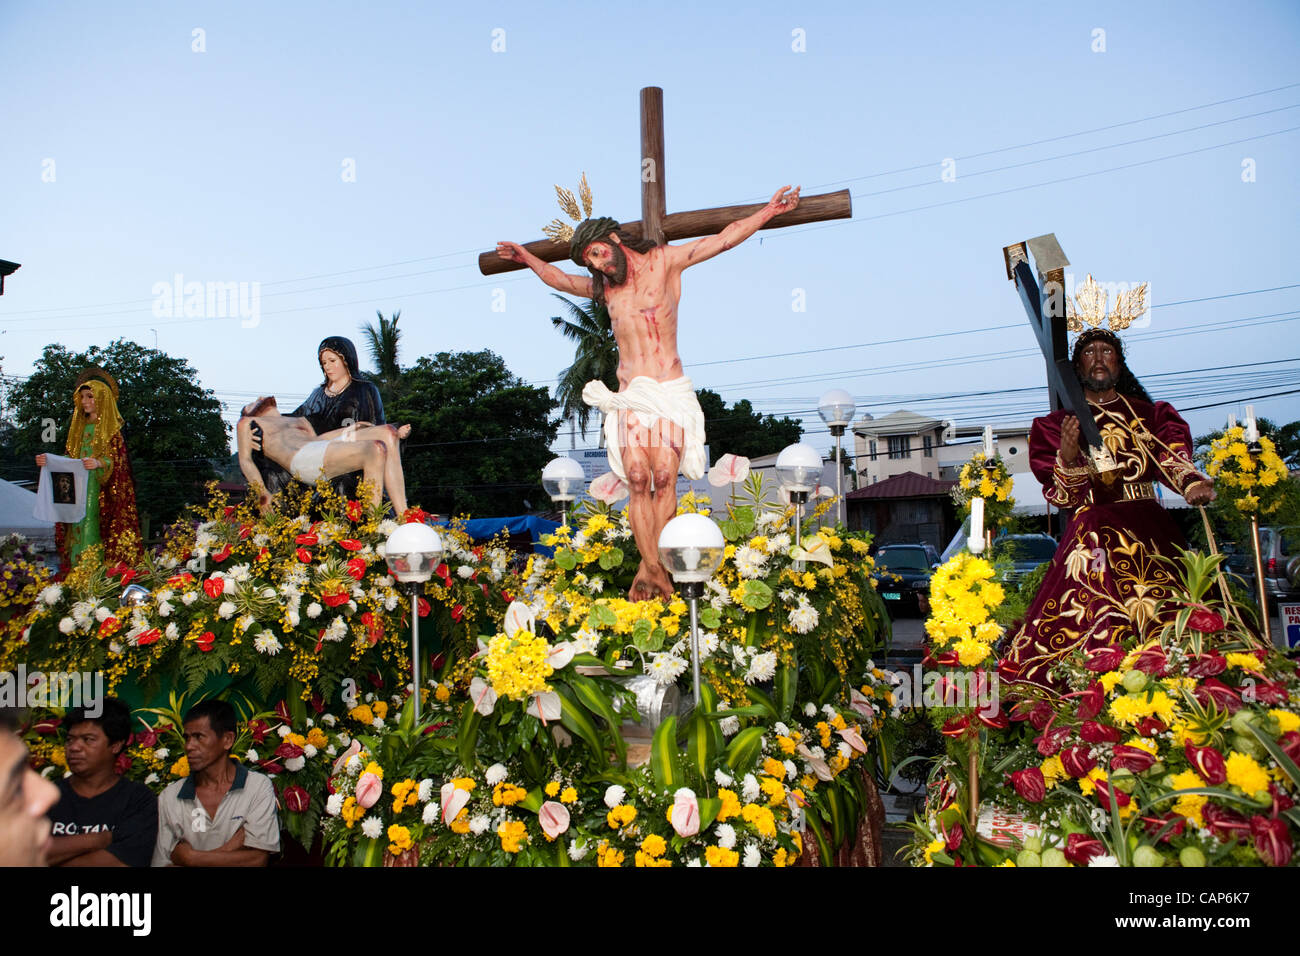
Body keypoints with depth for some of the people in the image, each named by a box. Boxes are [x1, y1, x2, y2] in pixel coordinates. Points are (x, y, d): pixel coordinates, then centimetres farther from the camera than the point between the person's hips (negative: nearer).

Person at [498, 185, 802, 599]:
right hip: (629, 395, 3)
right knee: (637, 480, -13)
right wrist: (528, 259, 33)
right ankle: (656, 571, -18)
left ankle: (649, 571, -12)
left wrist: (769, 210, 2)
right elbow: (561, 280, 35)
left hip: (669, 390, -3)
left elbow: (723, 239, 5)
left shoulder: (663, 261, 7)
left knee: (664, 477, -14)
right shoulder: (604, 287, 19)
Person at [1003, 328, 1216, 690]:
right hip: (1091, 535, -1)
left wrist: (1192, 482, -26)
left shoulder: (1149, 415, 18)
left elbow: (1172, 455, -3)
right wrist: (1068, 457, -14)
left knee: (1165, 619, -12)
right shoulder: (1057, 425, 15)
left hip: (1150, 530, 2)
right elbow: (1061, 497, 6)